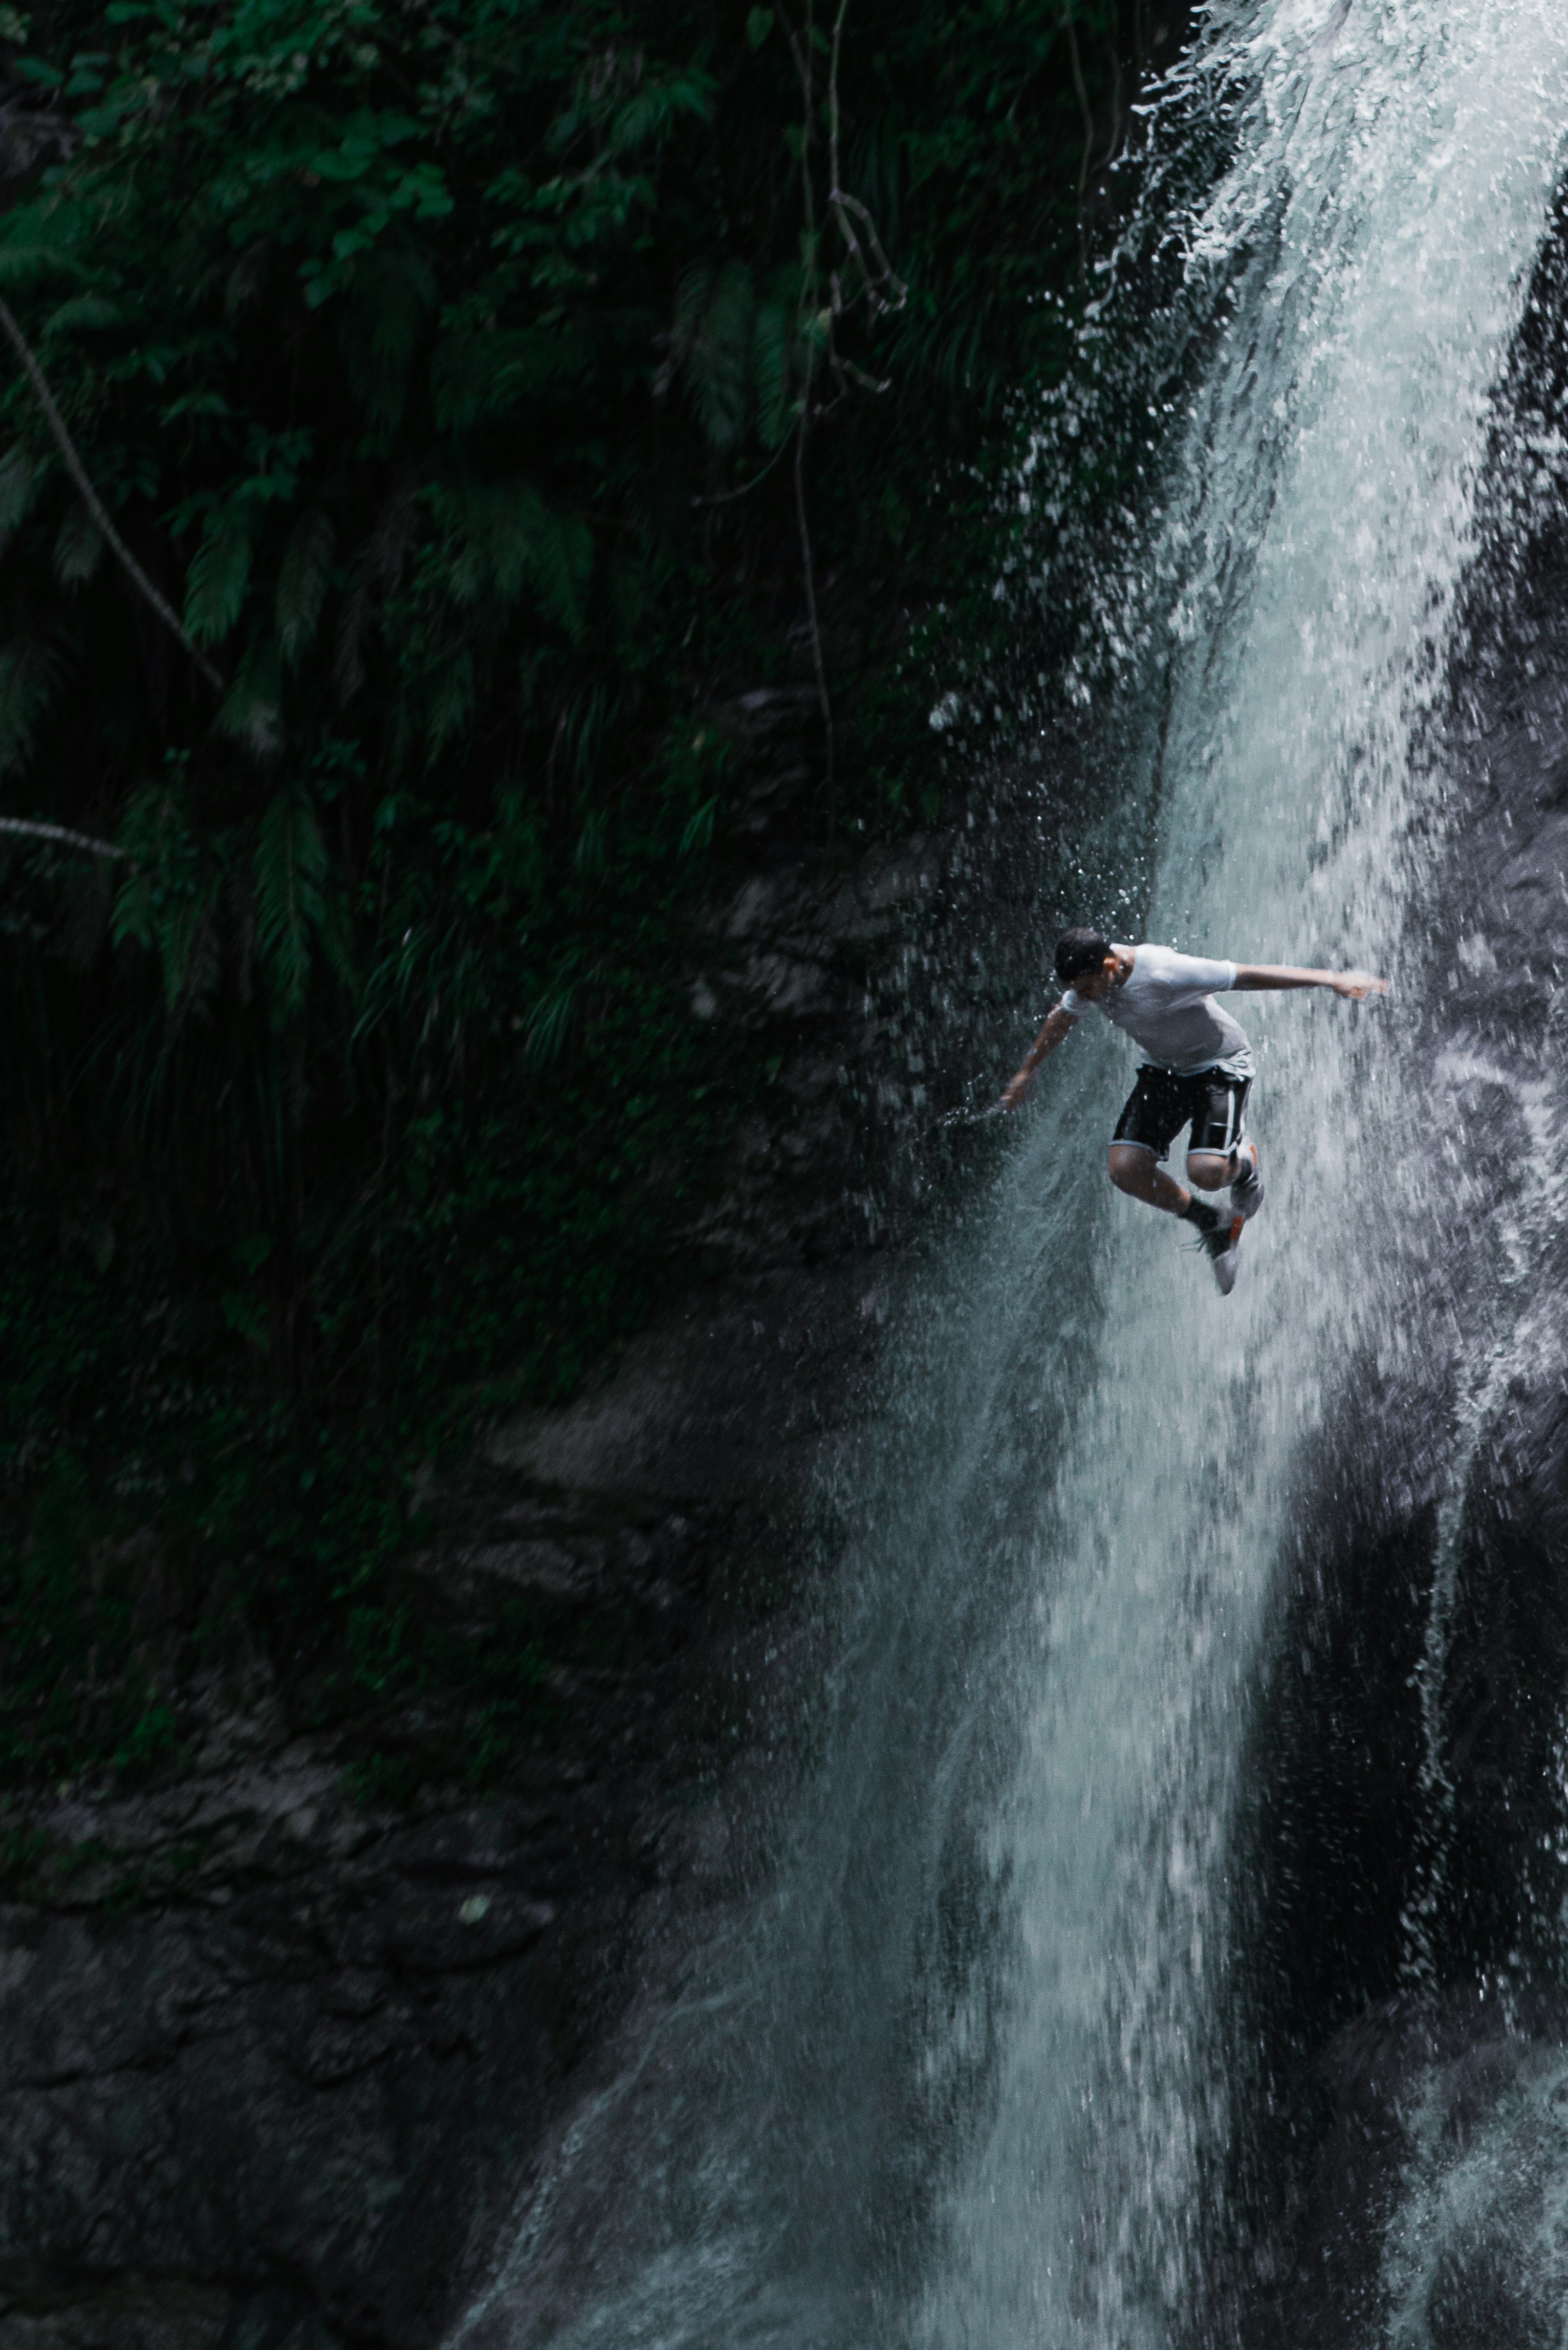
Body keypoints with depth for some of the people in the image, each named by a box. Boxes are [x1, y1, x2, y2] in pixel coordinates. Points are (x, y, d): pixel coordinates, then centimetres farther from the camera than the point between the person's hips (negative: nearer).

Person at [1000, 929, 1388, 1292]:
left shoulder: (1166, 973, -34)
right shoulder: (1089, 975, -13)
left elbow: (1250, 976, -30)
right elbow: (1063, 1018, 10)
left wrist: (1330, 980, -28)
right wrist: (1027, 1071, 23)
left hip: (1220, 1065, -6)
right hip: (1164, 1070, 7)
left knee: (1205, 1172, -24)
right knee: (1126, 1169, -10)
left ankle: (1244, 1163, 15)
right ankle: (1213, 1225, 12)